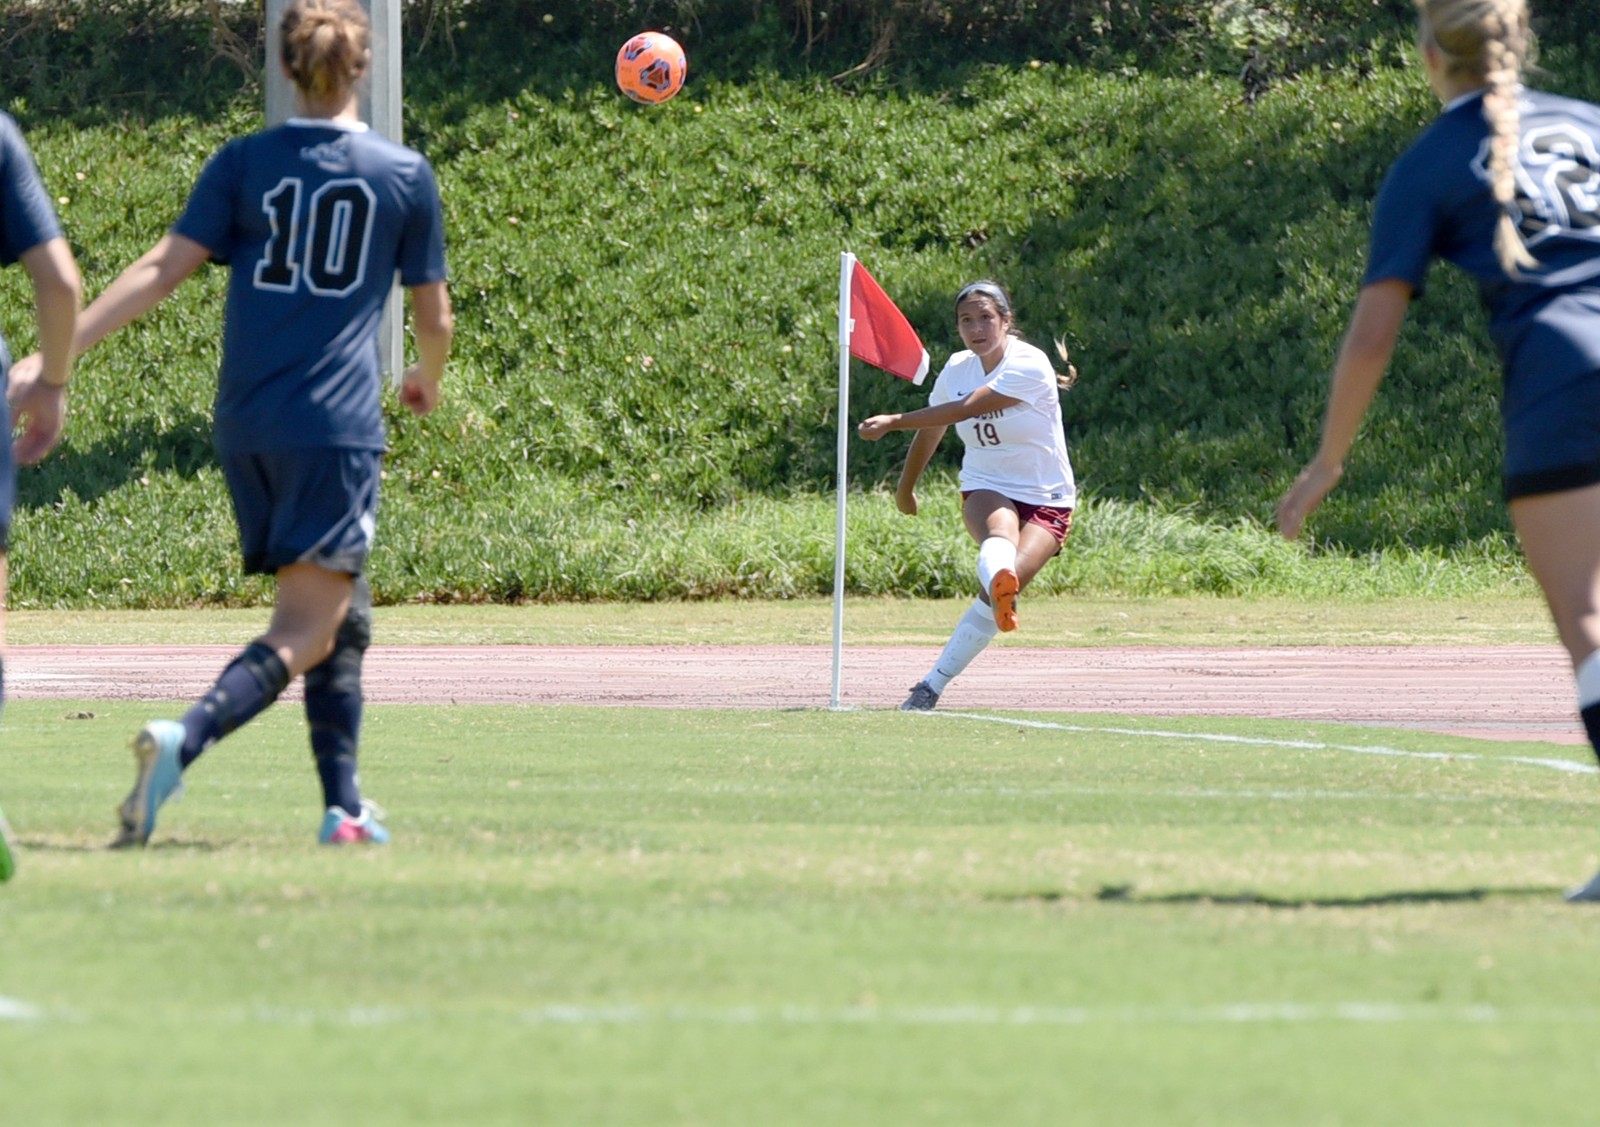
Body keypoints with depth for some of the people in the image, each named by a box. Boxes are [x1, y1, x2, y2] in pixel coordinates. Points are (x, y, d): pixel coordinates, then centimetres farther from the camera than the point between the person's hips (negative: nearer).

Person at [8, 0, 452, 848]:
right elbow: (434, 316, 12)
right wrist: (427, 381, 35)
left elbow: (163, 269, -6)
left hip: (244, 425, 4)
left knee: (343, 618, 18)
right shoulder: (406, 175, 4)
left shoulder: (244, 163, 5)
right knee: (306, 632, -9)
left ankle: (345, 808, 16)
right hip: (337, 425, -4)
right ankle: (184, 739, -33)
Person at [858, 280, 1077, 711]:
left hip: (1046, 501, -2)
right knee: (1000, 532, -36)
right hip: (986, 491, 2)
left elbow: (964, 409, -25)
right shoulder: (957, 369, 3)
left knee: (1000, 590, -24)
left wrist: (892, 422, -26)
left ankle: (932, 686, -16)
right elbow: (932, 429, 21)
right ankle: (998, 575, -75)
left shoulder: (1029, 365, -16)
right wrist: (905, 489, 32)